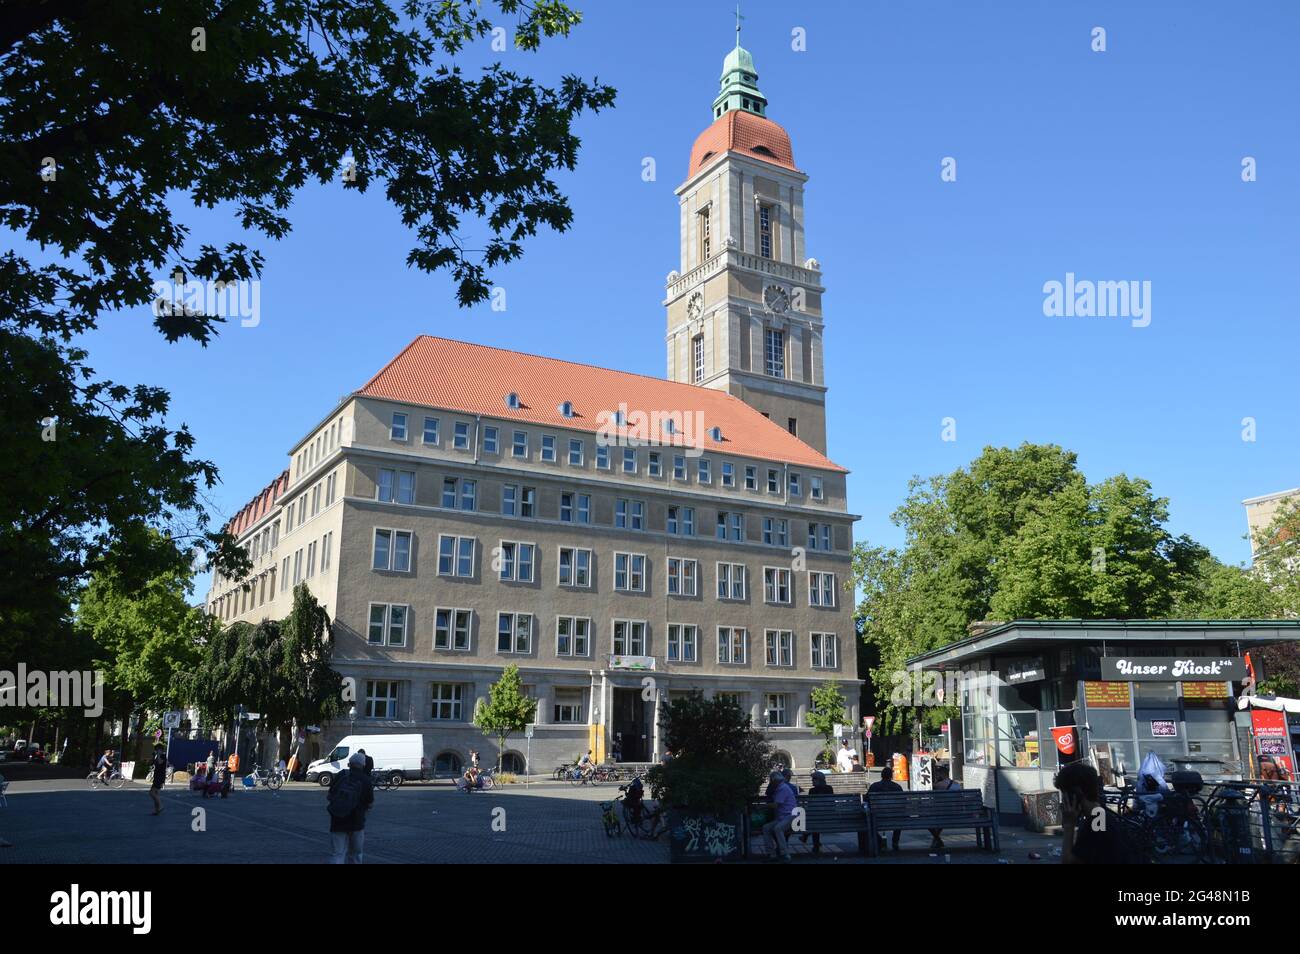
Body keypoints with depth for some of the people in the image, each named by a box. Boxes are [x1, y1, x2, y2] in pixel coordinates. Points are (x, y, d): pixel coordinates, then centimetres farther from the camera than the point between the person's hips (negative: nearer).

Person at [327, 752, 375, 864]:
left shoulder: (341, 775, -1)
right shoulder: (365, 780, -5)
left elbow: (330, 795, 6)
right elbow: (370, 804, 0)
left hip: (337, 822, 1)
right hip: (357, 822, 0)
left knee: (337, 854, 0)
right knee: (355, 853, 19)